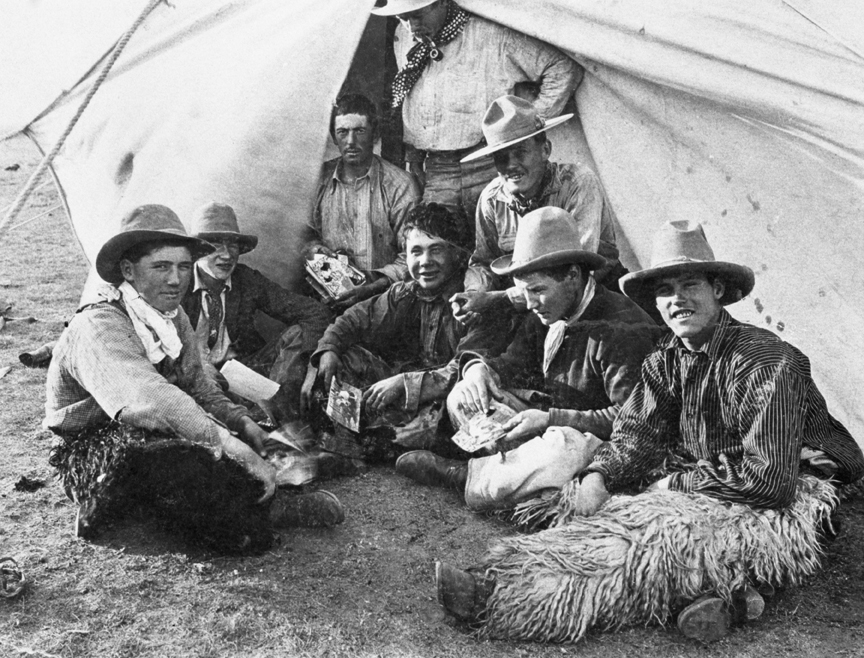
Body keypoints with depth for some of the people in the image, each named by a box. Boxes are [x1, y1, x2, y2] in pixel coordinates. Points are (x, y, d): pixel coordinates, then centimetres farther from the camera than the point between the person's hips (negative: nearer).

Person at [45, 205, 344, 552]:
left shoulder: (175, 316, 2)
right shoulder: (98, 327, -25)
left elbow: (197, 384, 14)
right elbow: (151, 400, -41)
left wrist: (244, 423, -5)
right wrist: (238, 450, -48)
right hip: (93, 455, -8)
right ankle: (262, 515, -21)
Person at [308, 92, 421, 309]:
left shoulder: (400, 185, -4)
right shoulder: (320, 177, 8)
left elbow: (410, 258, -7)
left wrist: (372, 288, -20)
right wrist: (313, 247, -2)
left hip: (380, 294, -2)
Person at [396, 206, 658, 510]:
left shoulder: (625, 329, -20)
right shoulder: (546, 315, 5)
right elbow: (513, 363, 9)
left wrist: (550, 418, -28)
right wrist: (479, 368, -16)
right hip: (552, 426, 8)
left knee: (564, 447, -42)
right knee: (463, 396, 0)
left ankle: (465, 476, -18)